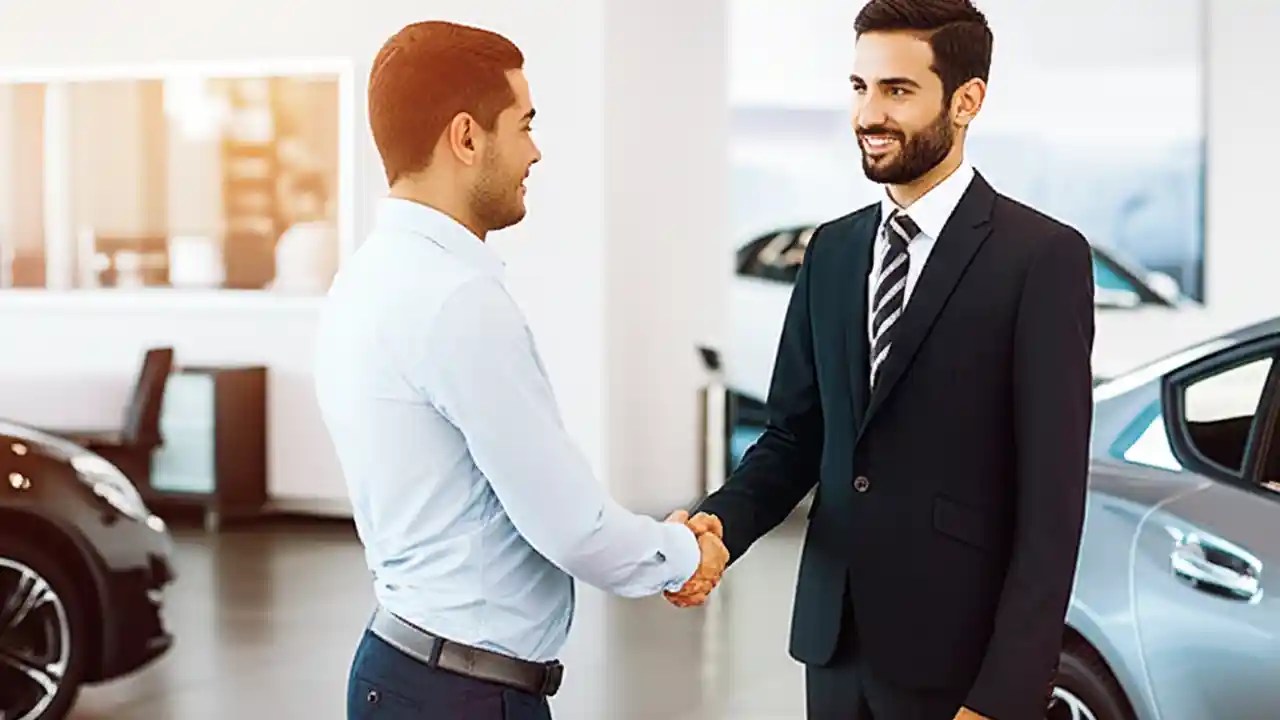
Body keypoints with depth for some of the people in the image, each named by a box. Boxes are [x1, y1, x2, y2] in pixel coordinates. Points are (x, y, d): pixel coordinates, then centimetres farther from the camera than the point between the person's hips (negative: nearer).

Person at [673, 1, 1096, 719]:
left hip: (959, 656, -5)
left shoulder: (1043, 257, -9)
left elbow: (1052, 499, -12)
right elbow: (794, 435, 11)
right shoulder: (832, 251, 10)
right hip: (836, 638, 6)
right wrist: (721, 523, -9)